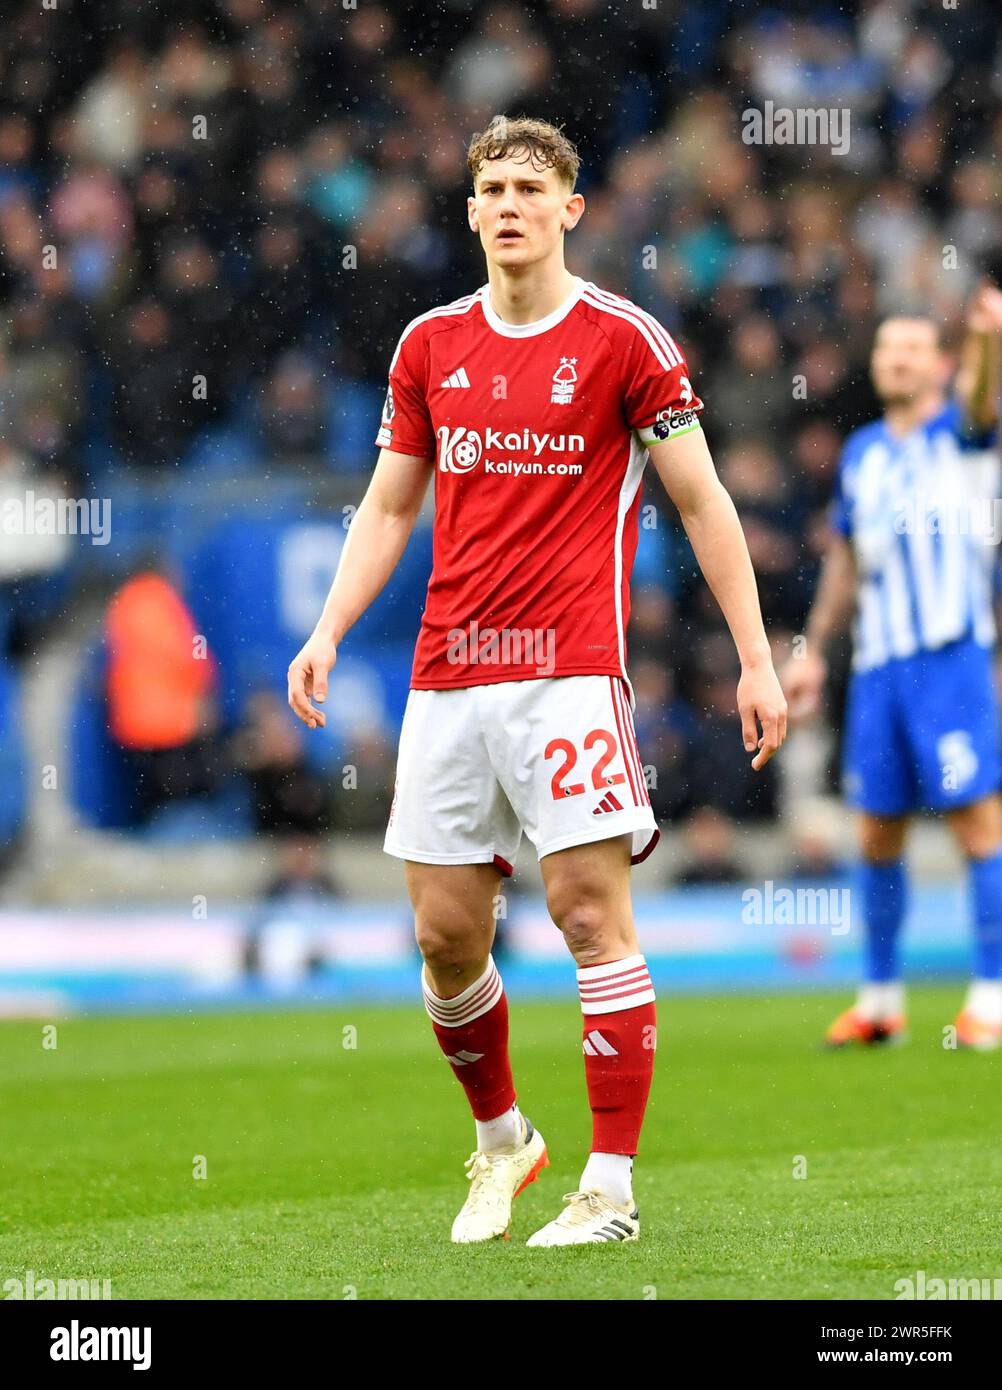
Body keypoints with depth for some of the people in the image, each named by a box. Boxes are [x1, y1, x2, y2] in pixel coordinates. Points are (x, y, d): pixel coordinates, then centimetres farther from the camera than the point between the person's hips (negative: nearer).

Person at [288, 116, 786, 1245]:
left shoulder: (624, 338, -1)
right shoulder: (430, 344, 12)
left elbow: (702, 503, 3)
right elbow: (387, 506, 18)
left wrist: (755, 660, -1)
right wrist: (327, 633, 4)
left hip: (568, 669, -4)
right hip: (446, 676, 4)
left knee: (592, 911, -11)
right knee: (444, 932, 4)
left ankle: (611, 1186, -6)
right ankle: (501, 1138, 28)